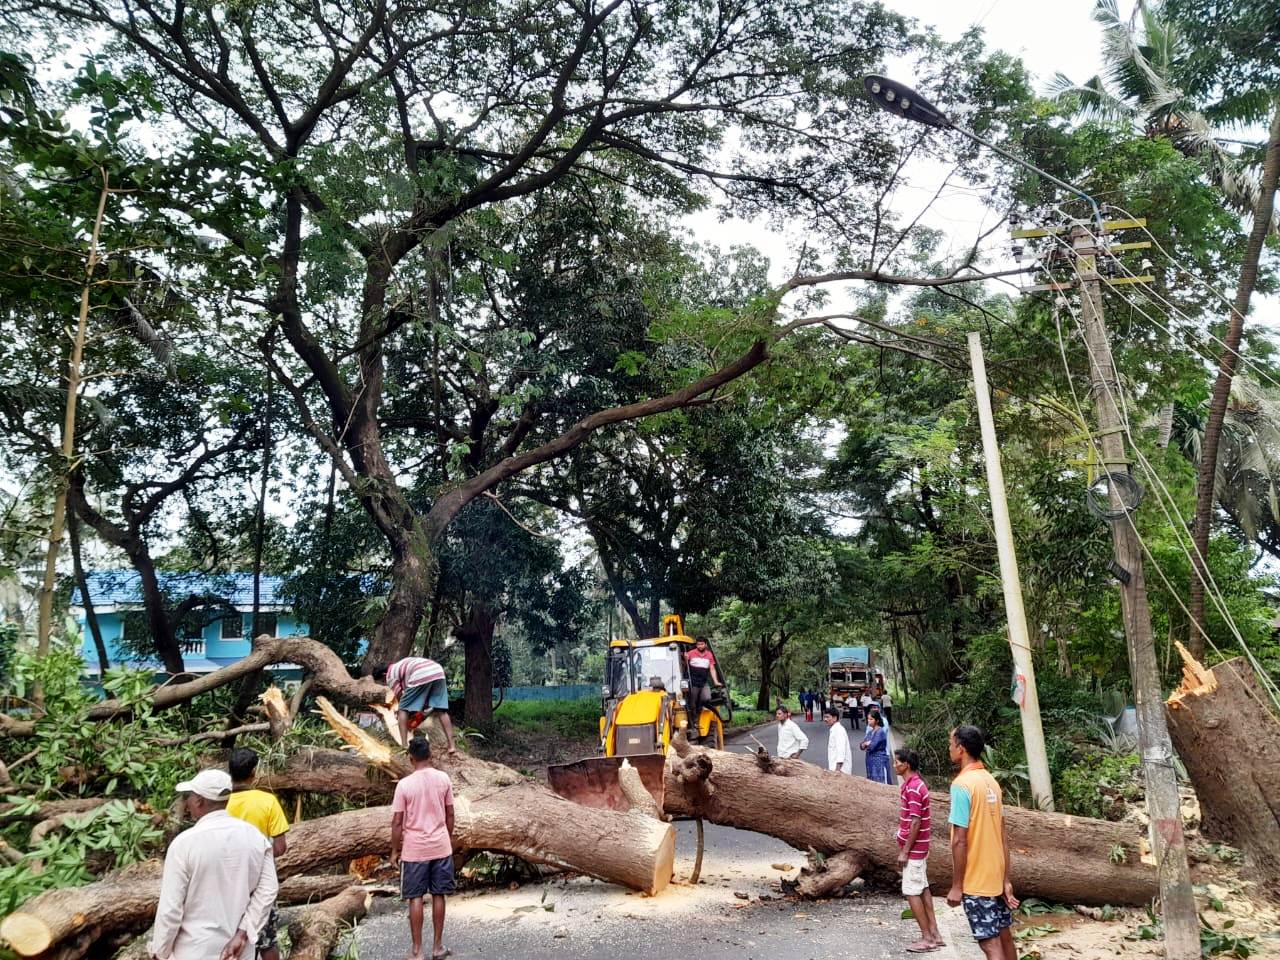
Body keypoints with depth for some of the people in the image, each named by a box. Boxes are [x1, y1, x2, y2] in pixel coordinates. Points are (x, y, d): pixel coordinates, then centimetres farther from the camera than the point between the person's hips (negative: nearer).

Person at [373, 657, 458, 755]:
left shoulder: (390, 675, 16)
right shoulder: (400, 665, 39)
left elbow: (400, 696, 15)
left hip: (421, 676, -7)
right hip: (438, 671, 7)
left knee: (403, 710, 7)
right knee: (442, 711, 11)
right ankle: (452, 747, 5)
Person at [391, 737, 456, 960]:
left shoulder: (404, 784, -13)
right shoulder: (444, 778, -5)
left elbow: (397, 822, -10)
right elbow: (450, 814, 3)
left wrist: (395, 851, 2)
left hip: (414, 850, -2)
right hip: (441, 847, 3)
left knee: (415, 898, 8)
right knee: (438, 896, 12)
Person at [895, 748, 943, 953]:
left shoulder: (913, 788, -23)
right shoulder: (913, 783, 8)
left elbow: (915, 823, -24)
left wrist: (904, 851, -19)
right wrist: (904, 846, 20)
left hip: (913, 849, -10)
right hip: (918, 847, 10)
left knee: (912, 892, -1)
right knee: (922, 889, 14)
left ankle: (927, 938, 6)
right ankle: (934, 934, 20)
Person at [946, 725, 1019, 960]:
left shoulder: (961, 785, -20)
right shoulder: (991, 781, 5)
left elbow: (960, 841, -20)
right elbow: (1002, 835, 8)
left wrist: (956, 886, -13)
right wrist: (1006, 879, 12)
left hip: (976, 880, -8)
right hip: (996, 877, 8)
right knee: (1004, 937, 18)